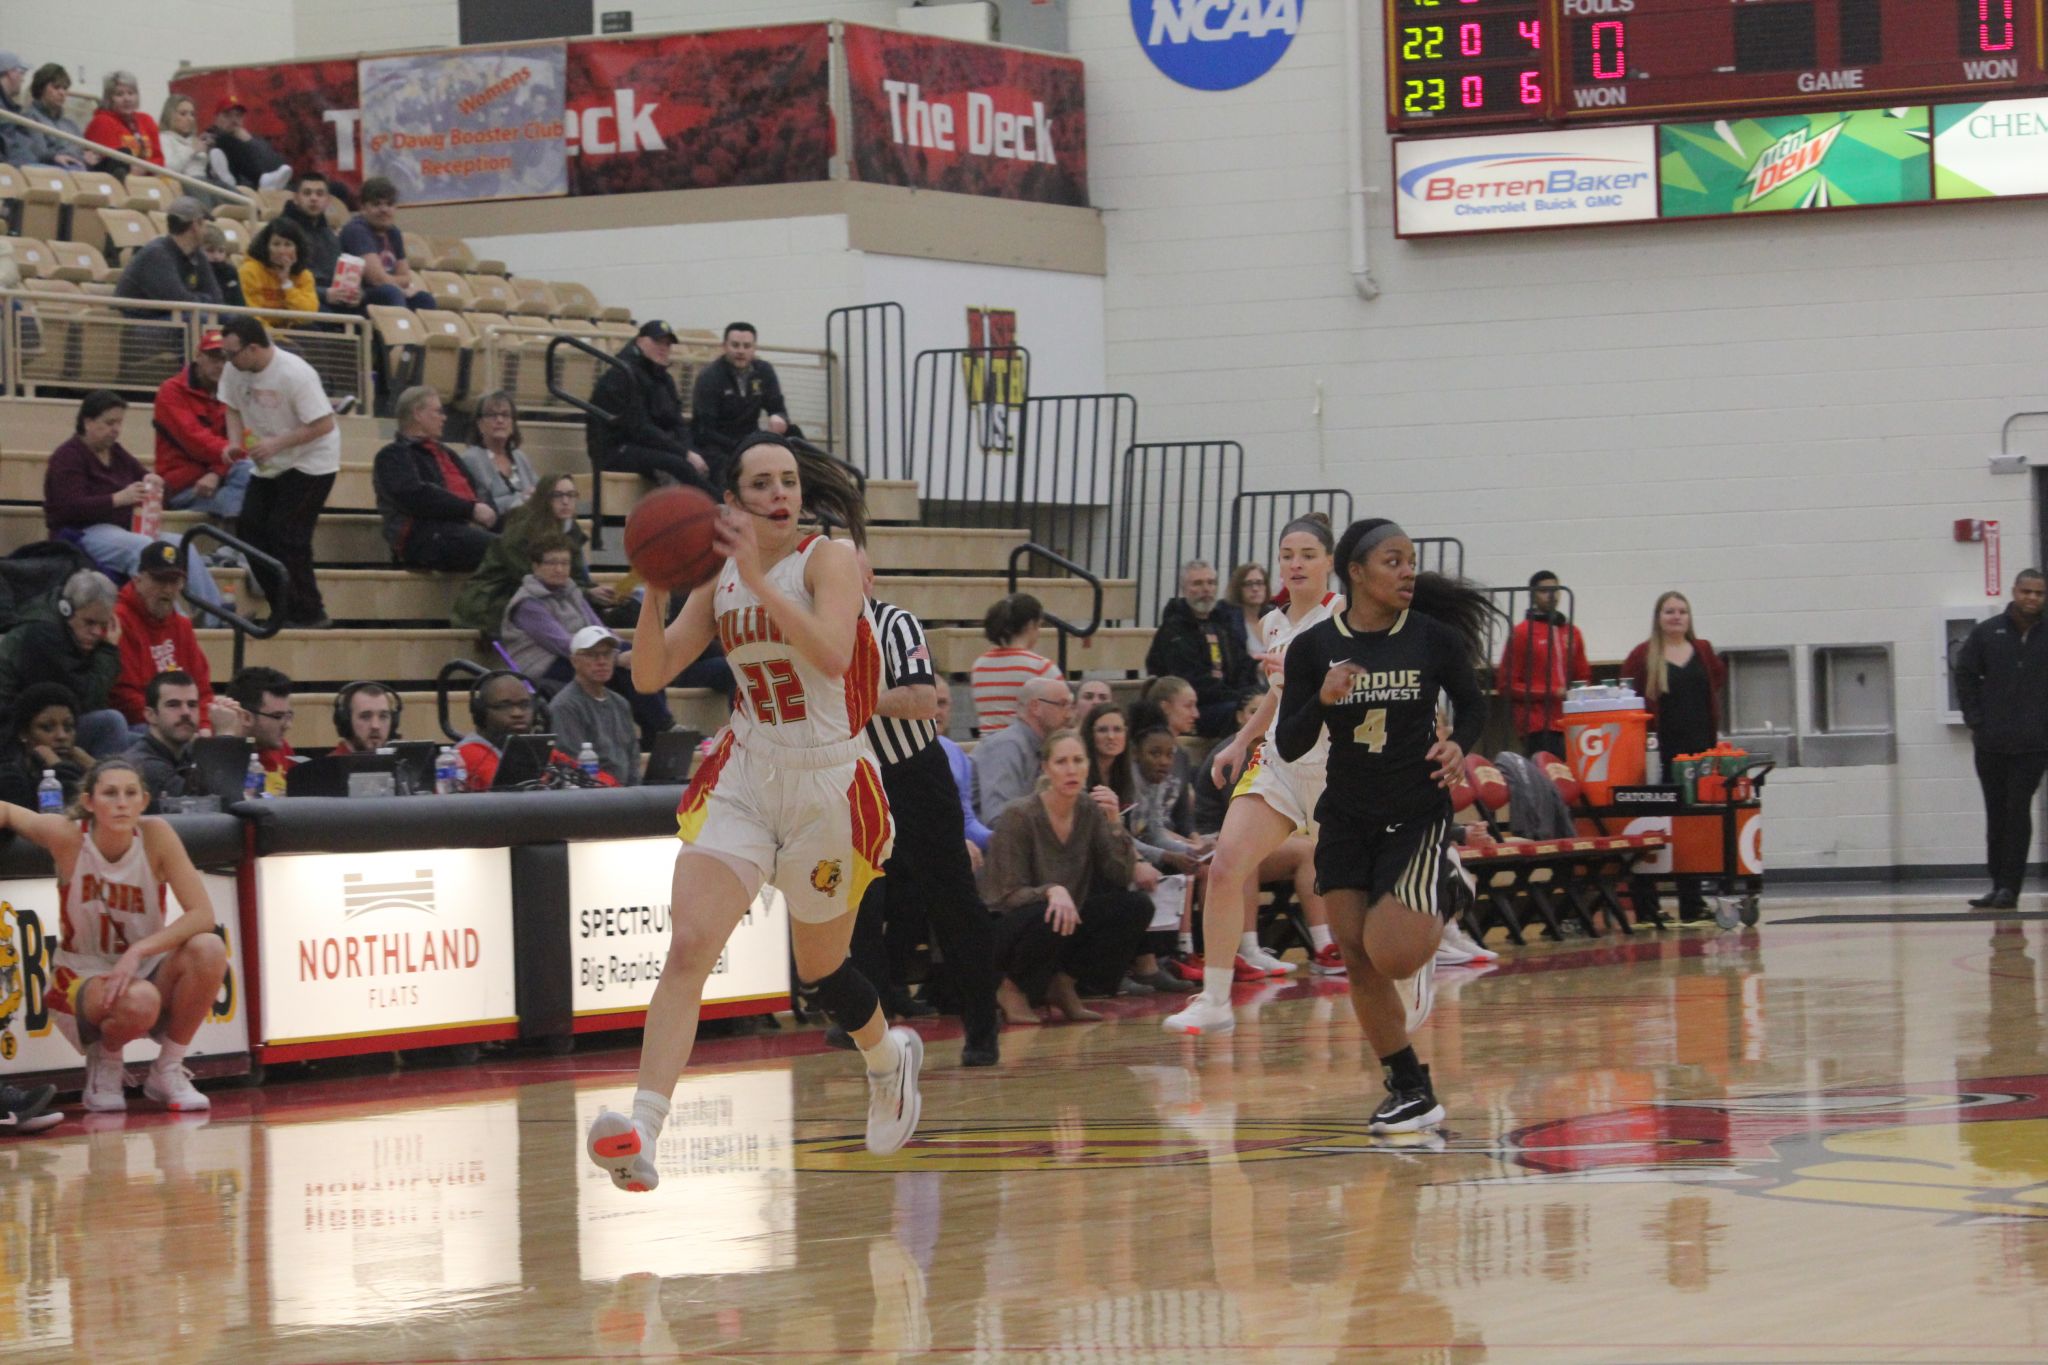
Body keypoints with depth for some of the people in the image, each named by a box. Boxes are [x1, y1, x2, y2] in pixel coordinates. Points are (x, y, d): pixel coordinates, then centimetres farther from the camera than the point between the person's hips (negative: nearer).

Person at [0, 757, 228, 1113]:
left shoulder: (155, 835, -15)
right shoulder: (66, 837, -17)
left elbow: (202, 914, -20)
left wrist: (138, 952, -31)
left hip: (147, 968, 3)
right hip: (81, 976, -3)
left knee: (208, 949, -29)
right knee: (138, 1000, -38)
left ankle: (167, 1072, -7)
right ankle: (104, 1066, 0)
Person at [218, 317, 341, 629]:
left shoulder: (295, 375, -27)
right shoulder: (236, 371, -6)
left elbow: (324, 425, -25)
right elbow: (233, 408, 11)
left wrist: (275, 444, -27)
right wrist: (234, 442, -9)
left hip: (310, 462, -8)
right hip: (269, 464, 8)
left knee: (286, 535, -13)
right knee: (251, 527, 0)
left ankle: (307, 613, -3)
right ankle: (283, 611, 9)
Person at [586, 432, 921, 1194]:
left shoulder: (828, 560, -9)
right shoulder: (719, 581, 6)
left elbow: (831, 653, -27)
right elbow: (650, 676, 2)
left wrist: (758, 580, -30)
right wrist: (654, 591, -14)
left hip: (830, 783, -3)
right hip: (743, 780, 3)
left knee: (819, 976, 14)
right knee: (688, 949, -18)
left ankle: (890, 1058, 49)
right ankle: (642, 1131, -30)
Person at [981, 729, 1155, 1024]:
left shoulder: (1090, 812, -1)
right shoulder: (1019, 816, -16)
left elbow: (1122, 877, -5)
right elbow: (1009, 894, -18)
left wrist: (1113, 822, -17)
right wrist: (1051, 891, -38)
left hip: (1069, 925, 5)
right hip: (1011, 926, -5)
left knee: (1137, 907, -14)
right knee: (1049, 919, -38)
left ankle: (1064, 983, -1)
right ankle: (1012, 989, -8)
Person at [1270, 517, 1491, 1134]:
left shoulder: (1434, 639, -8)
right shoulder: (1313, 647, -6)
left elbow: (1473, 706, 10)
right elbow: (1289, 746, -4)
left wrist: (1458, 745, -10)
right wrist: (1322, 700, -22)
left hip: (1417, 816, -2)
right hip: (1346, 820, 2)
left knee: (1391, 958, -15)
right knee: (1358, 961, 1)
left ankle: (1445, 894, 20)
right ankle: (1411, 1090, 16)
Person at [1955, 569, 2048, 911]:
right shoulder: (1987, 633, 3)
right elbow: (1965, 676, 7)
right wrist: (1977, 722, 1)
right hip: (1990, 742, 2)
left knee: (2018, 811, -6)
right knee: (1996, 814, 7)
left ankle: (2010, 886, -5)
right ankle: (1999, 883, 15)